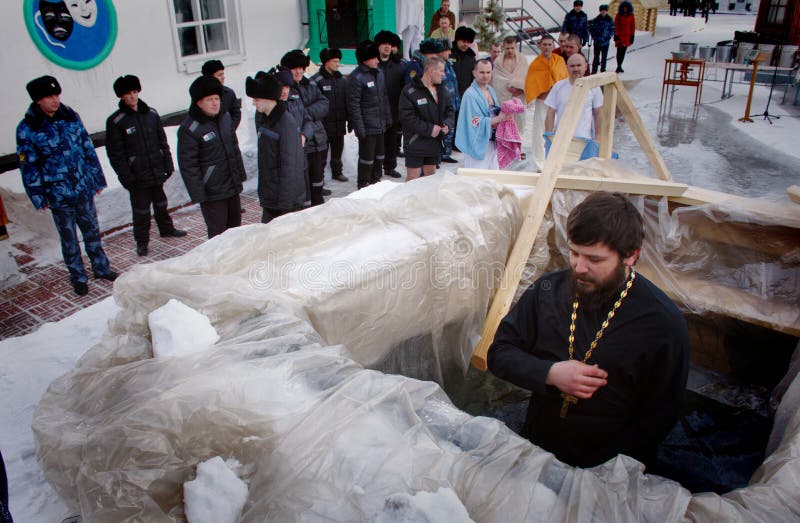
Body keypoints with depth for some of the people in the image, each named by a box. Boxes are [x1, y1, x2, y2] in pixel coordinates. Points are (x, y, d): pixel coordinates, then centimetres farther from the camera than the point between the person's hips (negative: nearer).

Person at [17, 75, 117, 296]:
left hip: (84, 189, 3)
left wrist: (97, 179, 10)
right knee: (69, 239, 11)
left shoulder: (71, 117, 0)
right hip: (59, 195, -3)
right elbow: (28, 166, -6)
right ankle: (78, 277, 26)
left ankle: (101, 267, 34)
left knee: (92, 232, 17)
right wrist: (39, 197, -6)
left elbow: (88, 149, 8)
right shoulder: (27, 129, -11)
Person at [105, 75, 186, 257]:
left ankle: (167, 229, 41)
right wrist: (126, 177, -14)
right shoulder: (115, 121, -9)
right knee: (141, 211, 4)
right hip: (138, 177, -4)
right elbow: (115, 153, -9)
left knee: (161, 204, 22)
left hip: (157, 172, 4)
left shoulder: (151, 114, 5)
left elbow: (162, 141, 11)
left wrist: (168, 164, 7)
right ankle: (142, 242, 18)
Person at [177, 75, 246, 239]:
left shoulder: (225, 118, 7)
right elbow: (188, 165, -15)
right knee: (218, 233, 0)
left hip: (232, 187, 7)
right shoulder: (189, 129, -15)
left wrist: (240, 174, 17)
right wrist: (198, 194, -16)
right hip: (212, 193, -7)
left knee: (235, 226, 19)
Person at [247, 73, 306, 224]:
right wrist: (263, 195, 17)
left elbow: (289, 165, -19)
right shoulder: (267, 120, 10)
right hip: (269, 199, 8)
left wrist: (285, 203, -20)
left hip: (287, 200, -8)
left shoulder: (286, 122, -17)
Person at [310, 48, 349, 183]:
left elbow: (348, 101, 13)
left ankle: (337, 172, 30)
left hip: (339, 123, 5)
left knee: (338, 150, 15)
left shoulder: (342, 79, 9)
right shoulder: (316, 80, -10)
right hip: (323, 125, -5)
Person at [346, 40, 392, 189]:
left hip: (380, 124, 8)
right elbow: (353, 105, -16)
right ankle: (363, 186, 13)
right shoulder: (356, 77, -15)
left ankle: (376, 180, 32)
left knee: (379, 154, 17)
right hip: (367, 126, -7)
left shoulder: (379, 72, 9)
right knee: (367, 157, -1)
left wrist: (388, 118, 15)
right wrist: (359, 127, -18)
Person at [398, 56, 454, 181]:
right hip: (416, 143, -7)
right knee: (413, 178, -2)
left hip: (435, 143, 7)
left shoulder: (442, 90, 9)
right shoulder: (410, 92, -14)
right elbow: (407, 117, -19)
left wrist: (447, 124, -6)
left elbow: (449, 110, 17)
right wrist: (429, 129, -20)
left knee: (431, 175, 17)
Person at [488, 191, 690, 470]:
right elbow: (498, 353, 5)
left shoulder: (664, 324, -10)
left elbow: (658, 419, -6)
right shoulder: (547, 290, -1)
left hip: (607, 468, -2)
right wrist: (550, 373, -13)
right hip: (536, 448, 3)